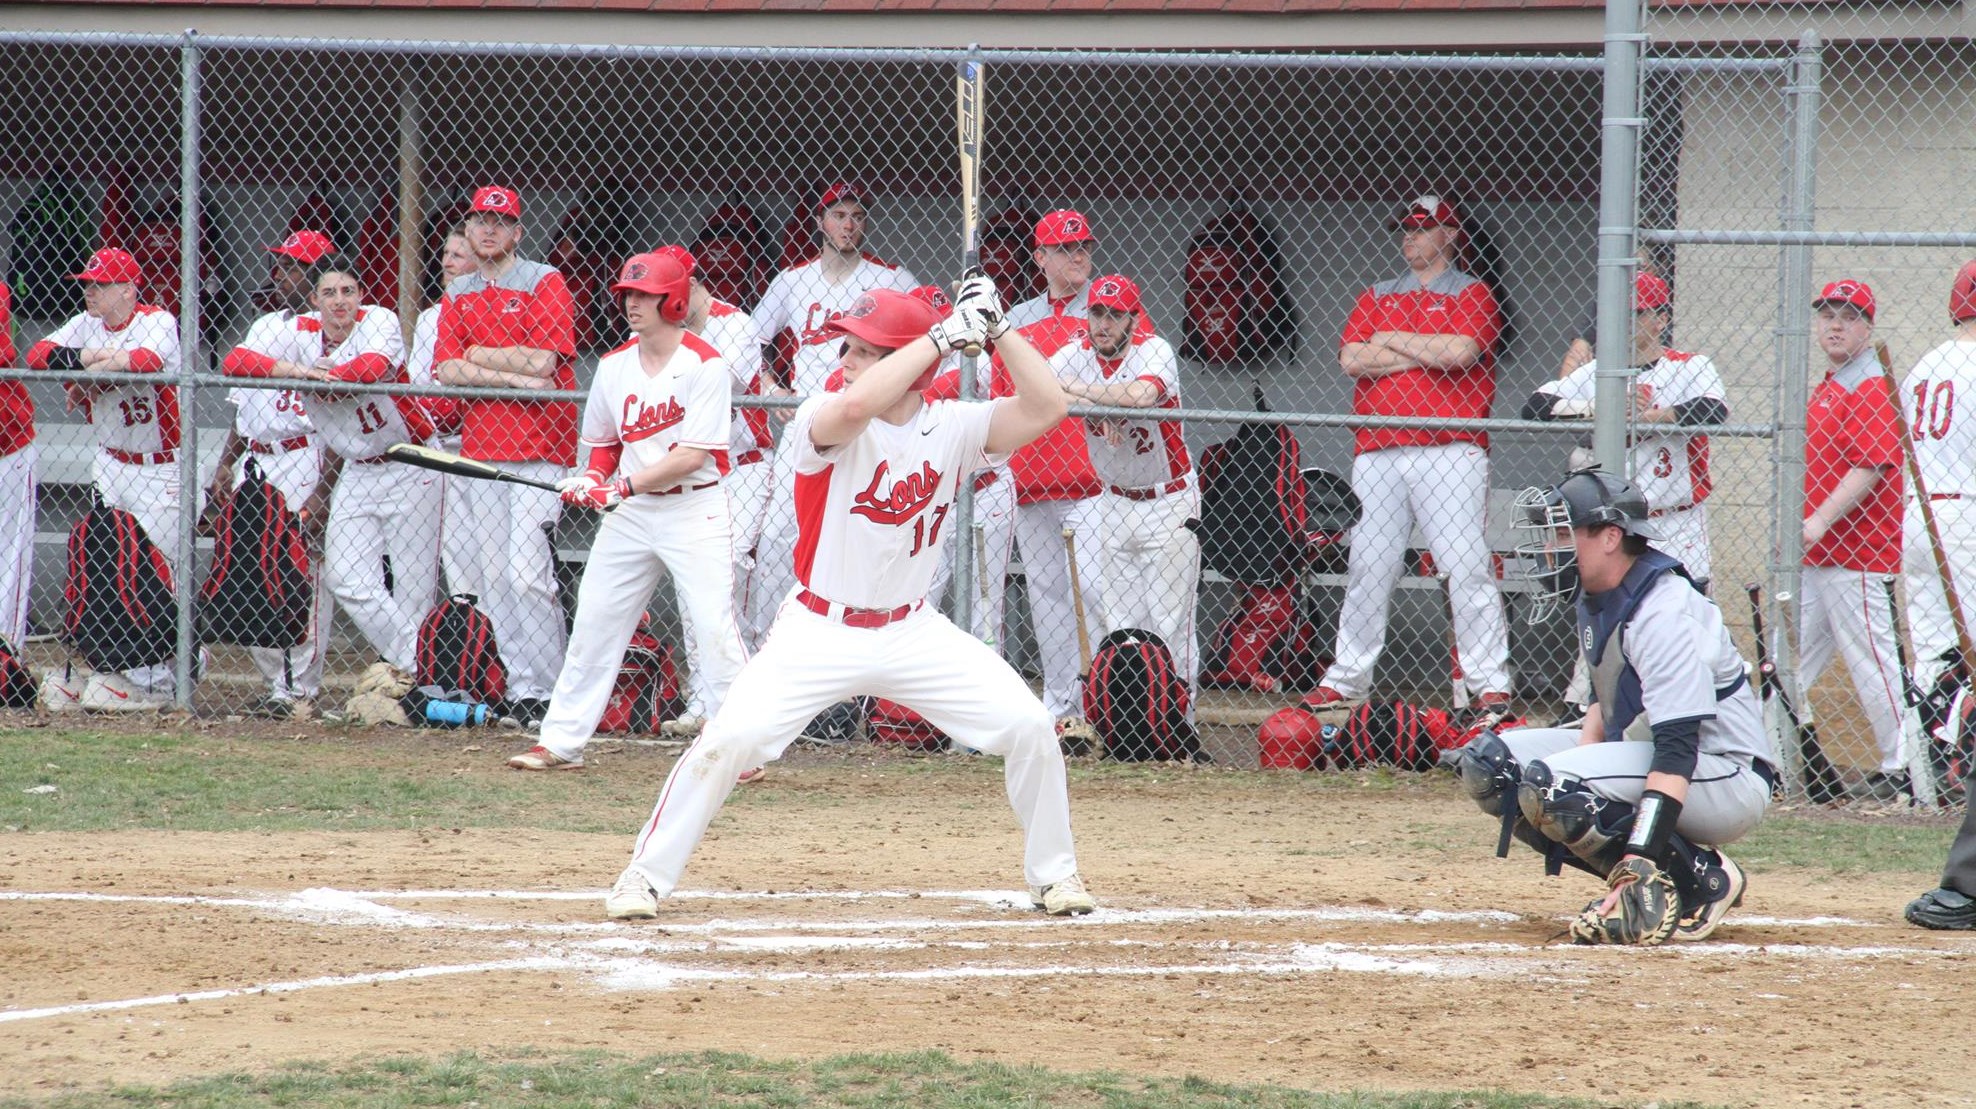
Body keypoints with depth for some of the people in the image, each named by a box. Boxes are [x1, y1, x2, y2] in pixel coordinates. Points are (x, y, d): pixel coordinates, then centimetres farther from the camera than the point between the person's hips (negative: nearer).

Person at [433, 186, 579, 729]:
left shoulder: (544, 284, -2)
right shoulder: (458, 296, 15)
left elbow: (542, 361, -13)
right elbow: (446, 370, 3)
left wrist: (477, 356, -3)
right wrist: (515, 377, -11)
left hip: (539, 448, -6)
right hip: (480, 449, 6)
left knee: (527, 574, -14)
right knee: (494, 579, 3)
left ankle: (550, 694, -9)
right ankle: (521, 690, 7)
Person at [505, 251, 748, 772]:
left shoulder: (705, 365, -11)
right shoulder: (614, 366, 7)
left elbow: (693, 456, -17)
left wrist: (625, 486, -21)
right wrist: (592, 480, -2)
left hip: (696, 509, -6)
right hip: (629, 513, 6)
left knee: (713, 628, -12)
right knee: (592, 626, 6)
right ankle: (561, 742, 13)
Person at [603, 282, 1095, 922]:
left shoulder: (952, 428, -3)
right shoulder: (824, 420, -14)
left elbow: (1045, 409, -12)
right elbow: (856, 406, -38)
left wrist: (996, 328, -17)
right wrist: (947, 333, -31)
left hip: (913, 632, 3)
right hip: (821, 630, -3)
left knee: (1028, 728, -6)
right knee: (731, 737, -19)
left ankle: (1053, 874, 15)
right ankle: (646, 876, -5)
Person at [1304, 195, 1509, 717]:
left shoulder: (1471, 294, 7)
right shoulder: (1376, 298, 19)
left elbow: (1460, 351, -12)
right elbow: (1352, 359, 4)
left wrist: (1392, 342, 0)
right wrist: (1427, 352, -3)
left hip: (1449, 452, -4)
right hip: (1378, 452, 4)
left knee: (1466, 566, -10)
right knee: (1367, 570, 6)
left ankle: (1491, 685, -9)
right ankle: (1346, 679, 13)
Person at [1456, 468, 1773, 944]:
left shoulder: (1663, 614, -25)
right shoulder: (1596, 599, 4)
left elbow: (1678, 752, -31)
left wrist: (1638, 867, -38)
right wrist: (1584, 752, -1)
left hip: (1727, 778, -10)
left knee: (1547, 785, -30)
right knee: (1485, 763, -2)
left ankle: (1704, 878, -14)